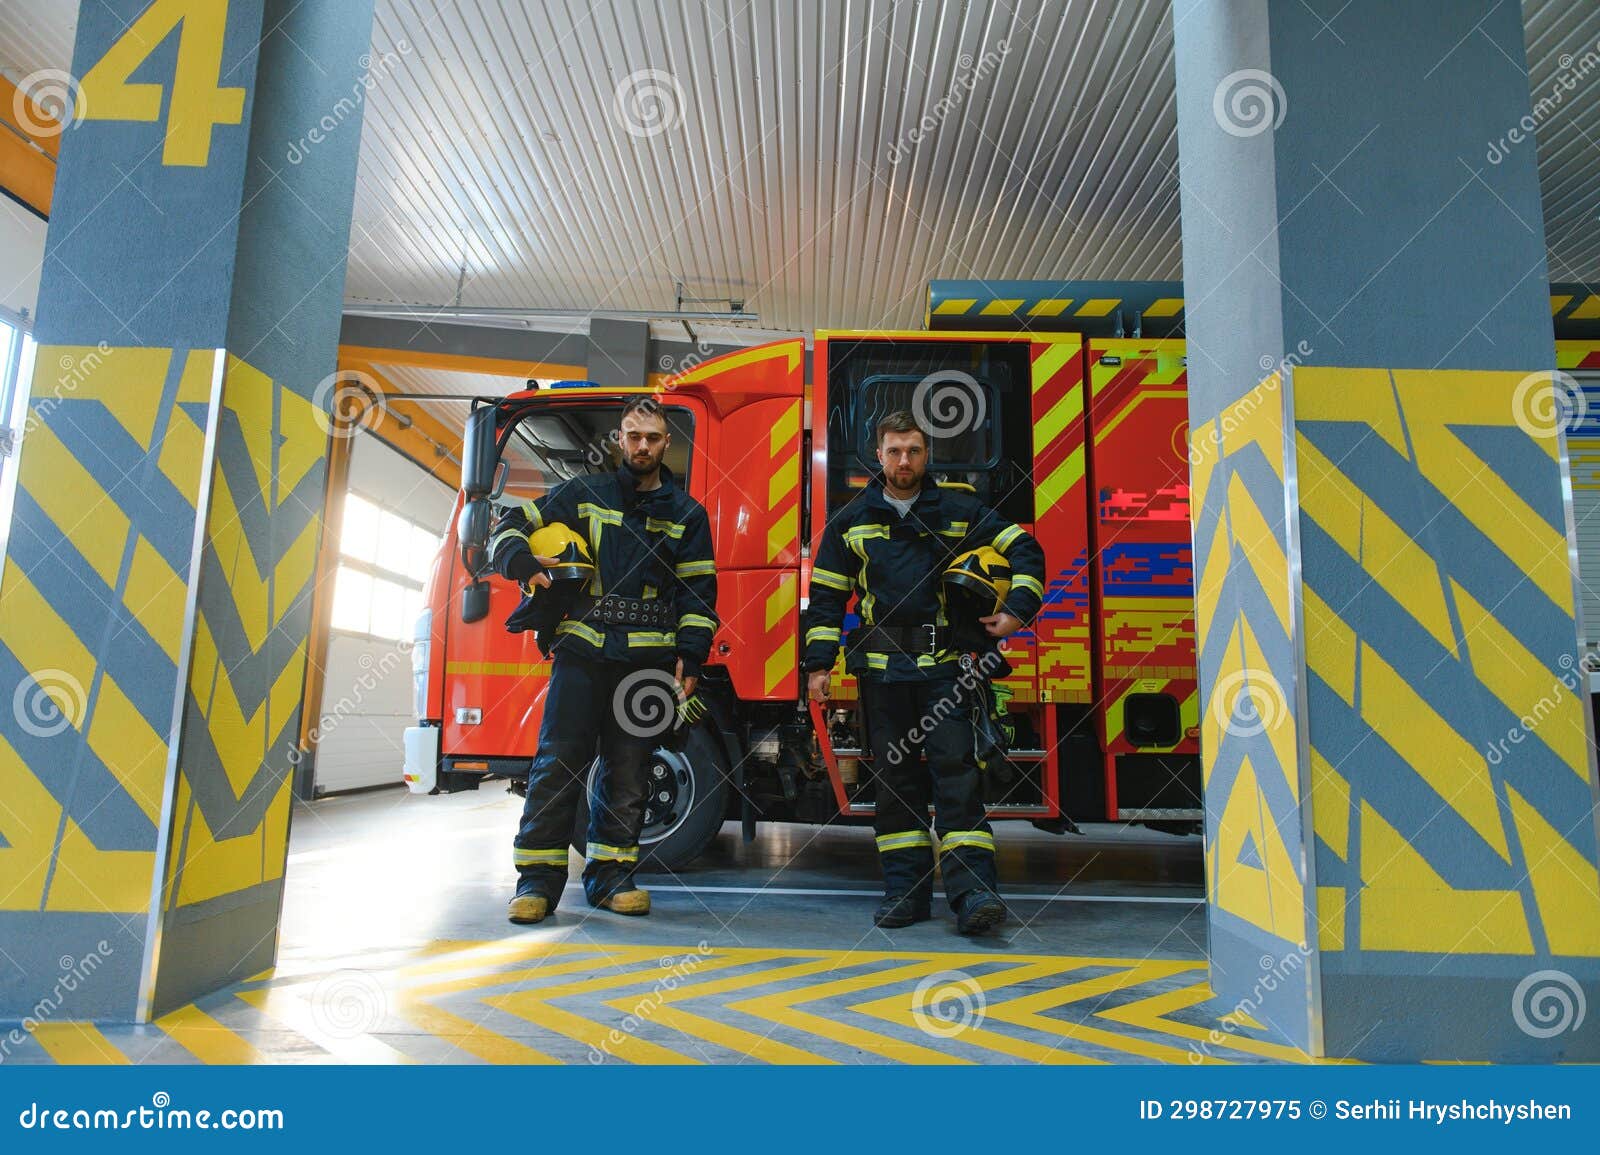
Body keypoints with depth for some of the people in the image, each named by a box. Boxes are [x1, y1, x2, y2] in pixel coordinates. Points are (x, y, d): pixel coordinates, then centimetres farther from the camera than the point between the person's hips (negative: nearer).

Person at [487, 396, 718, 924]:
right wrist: (523, 561, -7)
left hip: (647, 658, 1)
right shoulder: (584, 493, 11)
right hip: (581, 649, -1)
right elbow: (510, 524, 14)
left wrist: (690, 657, 0)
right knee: (558, 763, -4)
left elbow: (699, 593, 10)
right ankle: (537, 880, 5)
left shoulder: (686, 514, 12)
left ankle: (610, 874, 18)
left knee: (627, 771, 6)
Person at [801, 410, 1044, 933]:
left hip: (944, 668, -1)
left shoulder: (959, 511, 7)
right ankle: (905, 889, 15)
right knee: (894, 778, 6)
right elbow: (826, 598, 10)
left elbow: (1025, 550, 11)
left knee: (956, 772, -7)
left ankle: (972, 890, -5)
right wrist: (818, 664, 4)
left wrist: (1018, 610, -3)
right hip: (881, 668, 2)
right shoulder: (850, 521, 11)